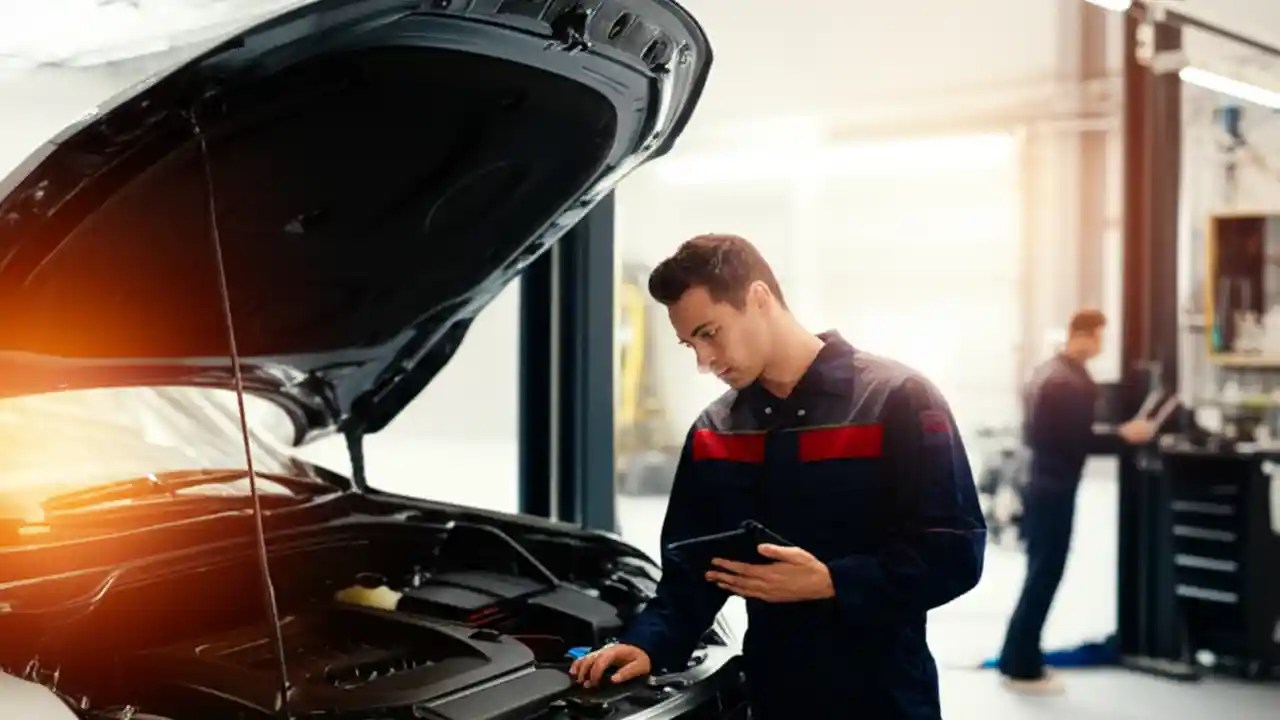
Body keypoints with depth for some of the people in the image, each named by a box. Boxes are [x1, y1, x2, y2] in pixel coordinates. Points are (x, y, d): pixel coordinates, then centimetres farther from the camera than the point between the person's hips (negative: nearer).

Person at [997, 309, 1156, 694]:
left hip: (1040, 485, 10)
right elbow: (1078, 441, -21)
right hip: (1054, 491, -10)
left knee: (1040, 575, 15)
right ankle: (1023, 669, 4)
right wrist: (1123, 436, -10)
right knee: (1044, 578, -2)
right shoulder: (1071, 383, -18)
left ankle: (1018, 660, 22)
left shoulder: (1047, 372, 12)